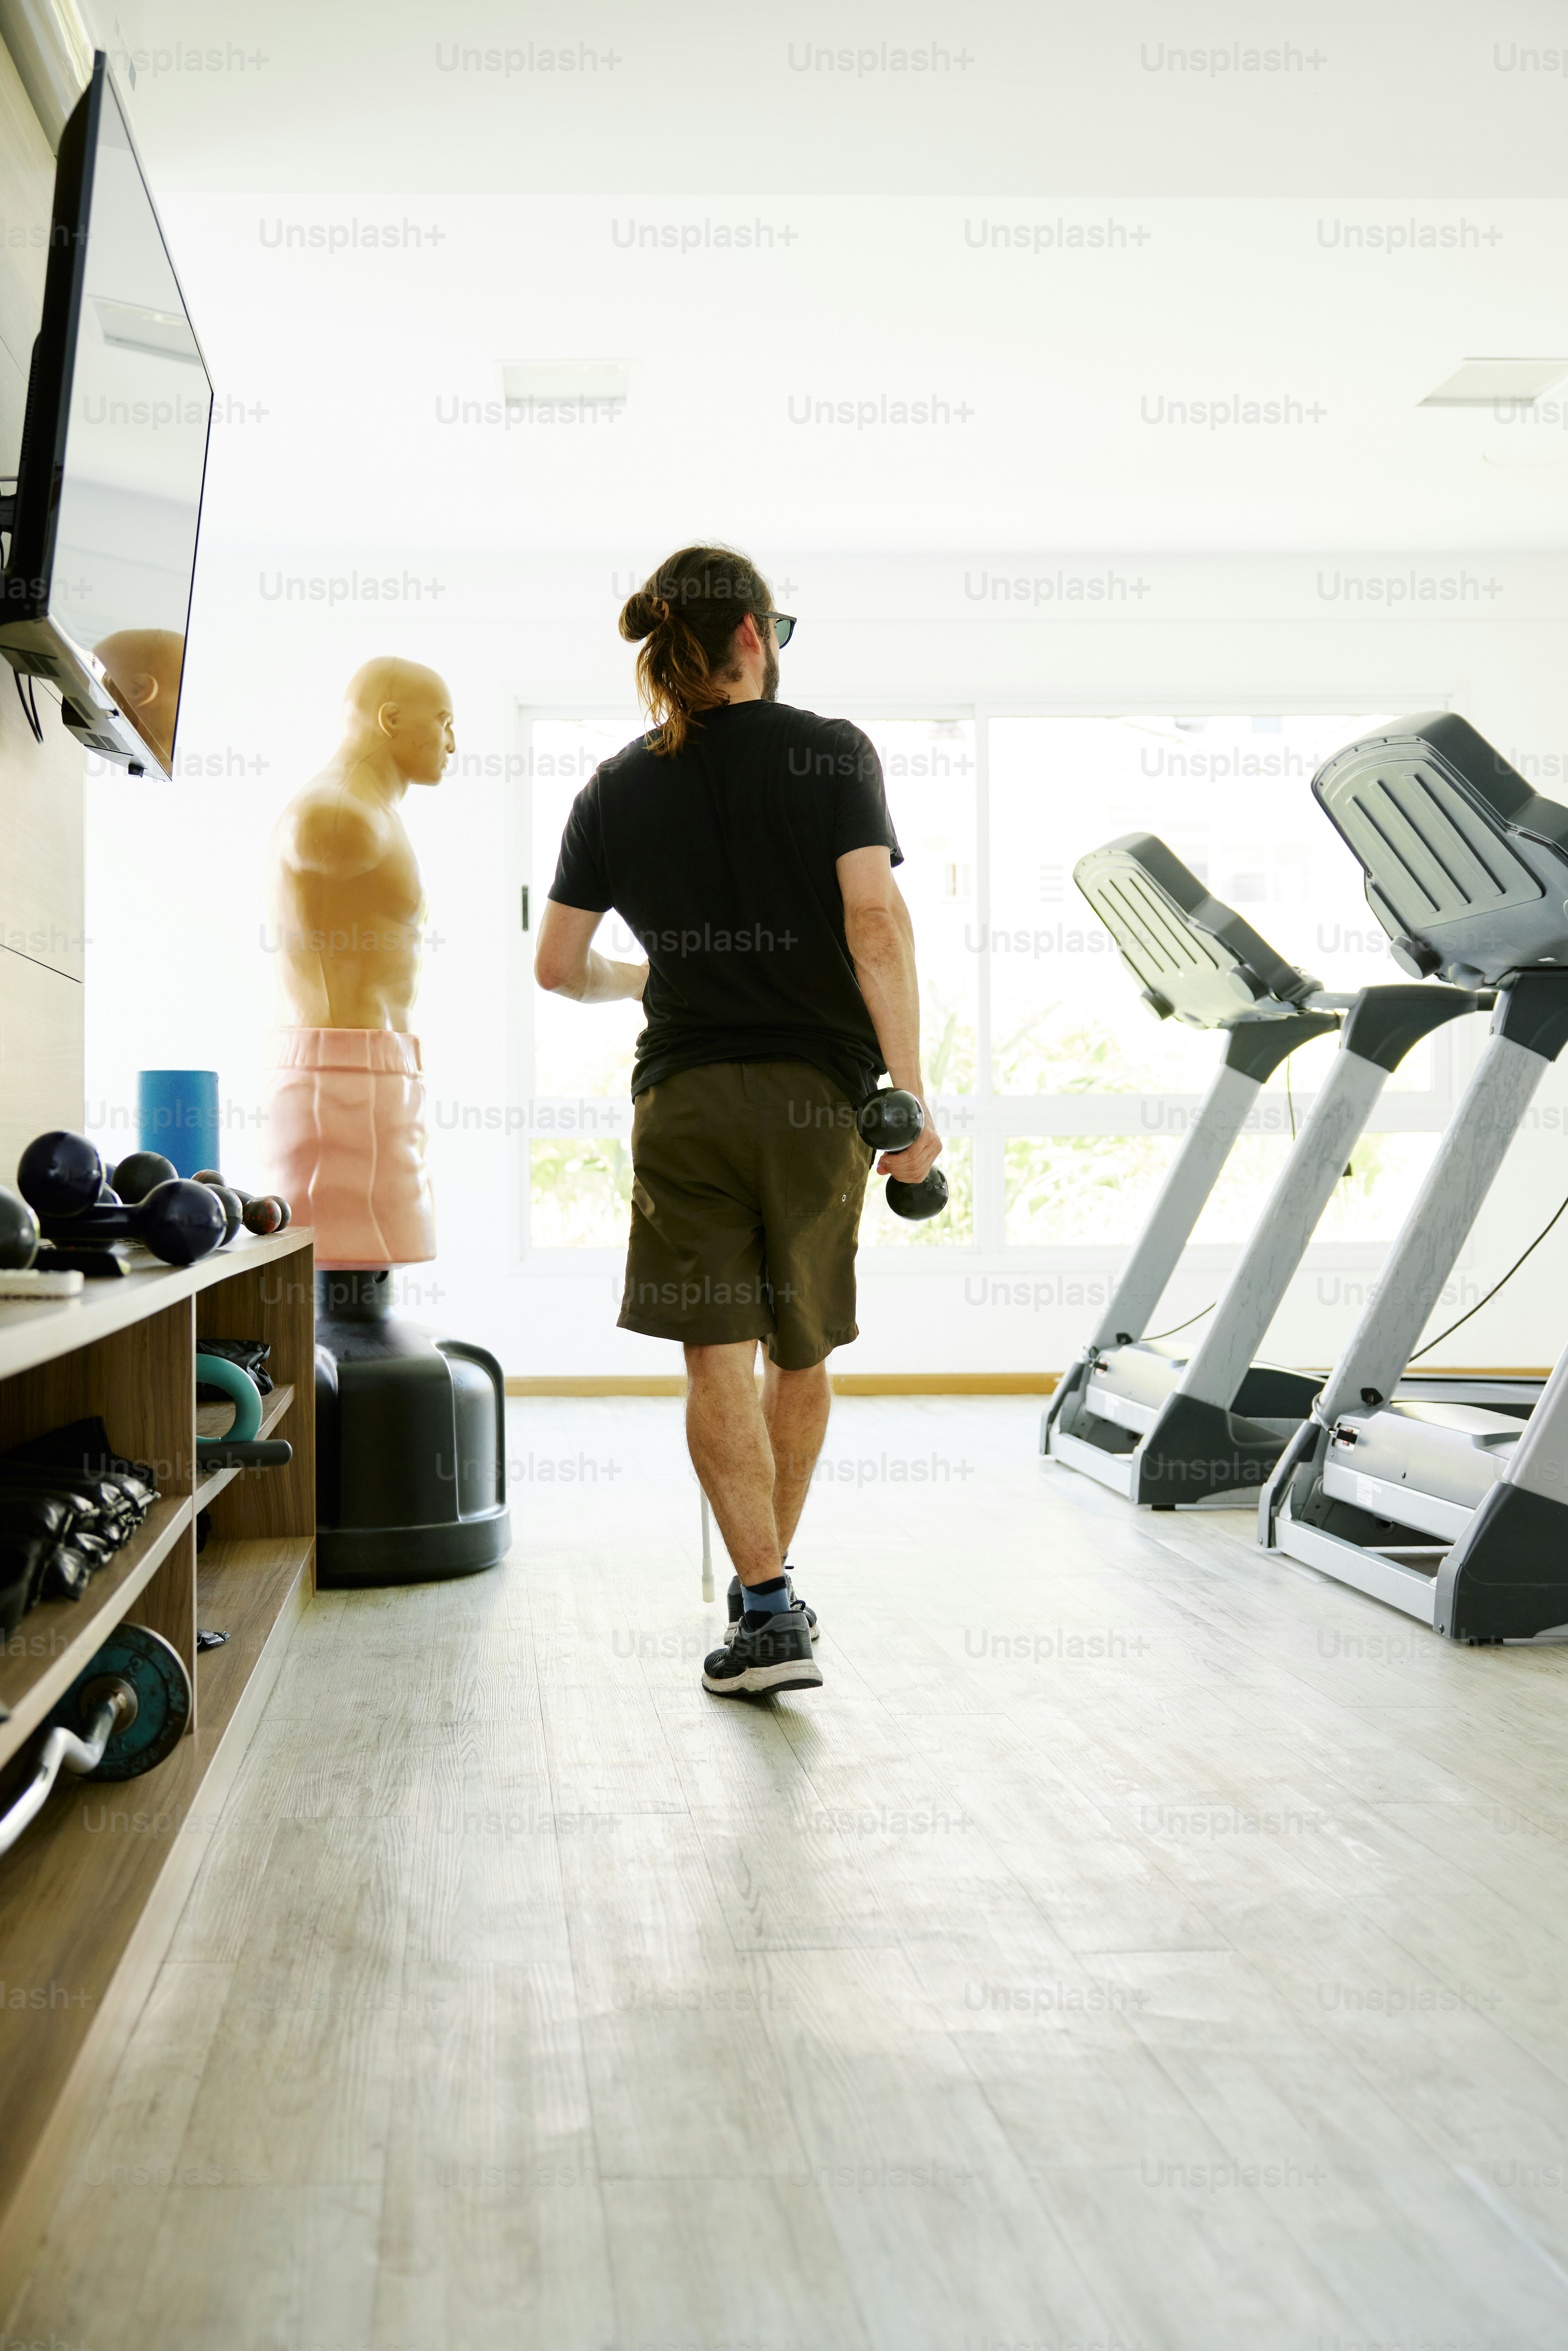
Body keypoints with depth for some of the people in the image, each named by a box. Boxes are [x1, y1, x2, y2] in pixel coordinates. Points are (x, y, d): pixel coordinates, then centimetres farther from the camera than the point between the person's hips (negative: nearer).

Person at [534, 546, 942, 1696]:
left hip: (683, 1094, 1)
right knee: (801, 1355, 15)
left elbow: (559, 966, 11)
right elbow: (877, 924, -14)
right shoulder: (830, 751, -1)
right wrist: (908, 1093, -13)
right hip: (817, 1093, -1)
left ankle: (769, 1609, -5)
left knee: (718, 1359, 2)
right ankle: (769, 1578, 29)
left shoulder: (616, 788, 8)